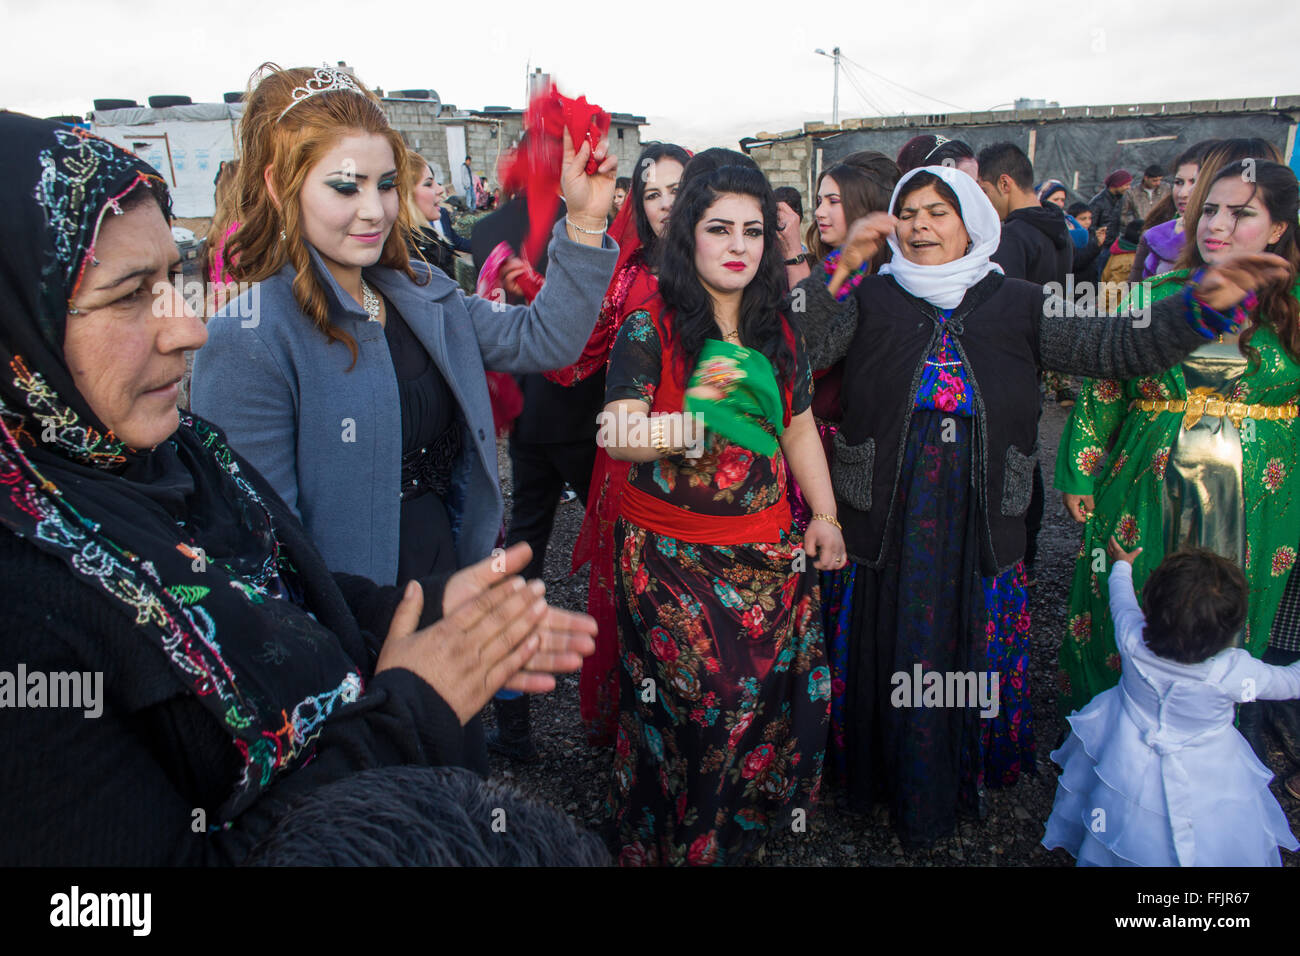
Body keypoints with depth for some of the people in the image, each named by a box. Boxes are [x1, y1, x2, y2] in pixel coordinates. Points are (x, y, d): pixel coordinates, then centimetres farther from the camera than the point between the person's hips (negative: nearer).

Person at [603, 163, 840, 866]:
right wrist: (690, 417, -35)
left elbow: (799, 428, 19)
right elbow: (618, 435, -18)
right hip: (672, 556, -5)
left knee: (773, 692, 6)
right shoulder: (649, 328, -7)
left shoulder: (777, 332, 10)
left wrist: (825, 516, 13)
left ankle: (741, 831, 31)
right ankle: (676, 842, 23)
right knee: (692, 703, -3)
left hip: (768, 553, 5)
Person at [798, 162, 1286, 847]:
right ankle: (886, 772, 32)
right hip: (885, 520, -1)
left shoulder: (1016, 304, 5)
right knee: (891, 646, 8)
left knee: (971, 644, 13)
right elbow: (801, 347, -13)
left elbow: (1116, 345, -1)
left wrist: (1204, 306, -14)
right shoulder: (870, 299, 2)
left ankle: (952, 783, 37)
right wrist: (841, 268, -23)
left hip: (979, 524, 1)